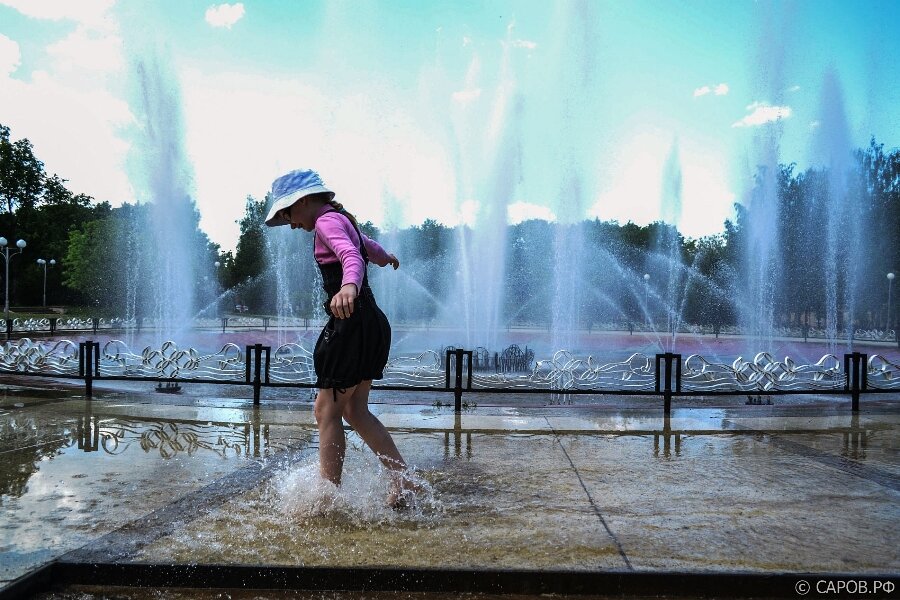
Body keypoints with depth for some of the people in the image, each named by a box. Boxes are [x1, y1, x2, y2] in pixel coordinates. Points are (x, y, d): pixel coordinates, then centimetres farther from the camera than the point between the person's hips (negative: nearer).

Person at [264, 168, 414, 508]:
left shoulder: (327, 221, -9)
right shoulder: (342, 219, 20)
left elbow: (351, 256, -30)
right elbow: (368, 246, 41)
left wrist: (349, 286, -51)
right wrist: (385, 257, 64)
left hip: (351, 324, -10)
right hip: (371, 323, 10)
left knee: (327, 412, -2)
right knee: (355, 411, 13)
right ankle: (401, 480, 12)